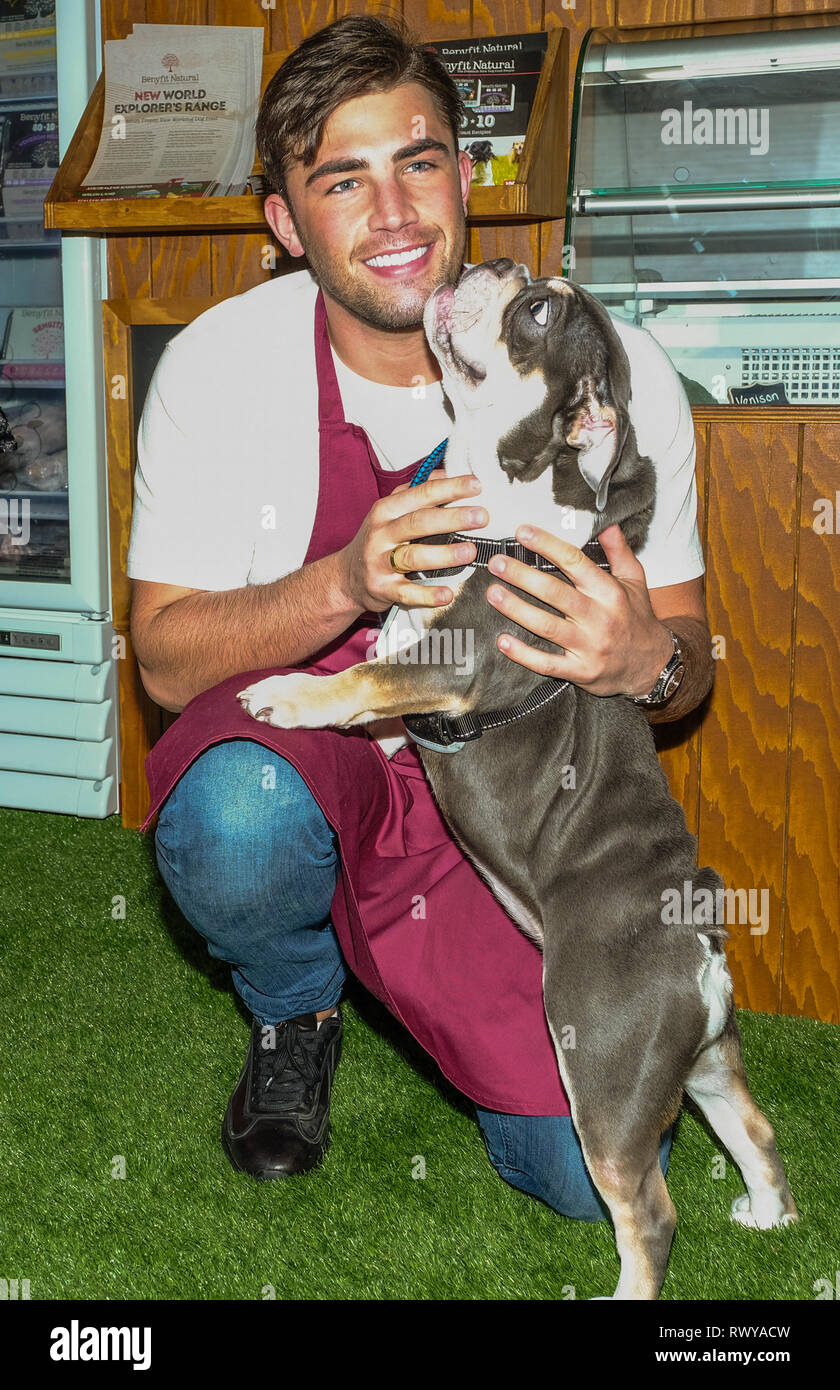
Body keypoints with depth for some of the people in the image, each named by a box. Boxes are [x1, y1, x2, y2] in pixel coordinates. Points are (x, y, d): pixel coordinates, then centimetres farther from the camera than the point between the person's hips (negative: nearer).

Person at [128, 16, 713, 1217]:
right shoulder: (218, 366, -12)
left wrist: (646, 658, -30)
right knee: (235, 820, -38)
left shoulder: (614, 368, -12)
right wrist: (347, 584, -29)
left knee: (596, 1176, -11)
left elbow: (690, 657, -3)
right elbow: (168, 658, -10)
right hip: (303, 746, 0)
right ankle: (294, 1011, 2)